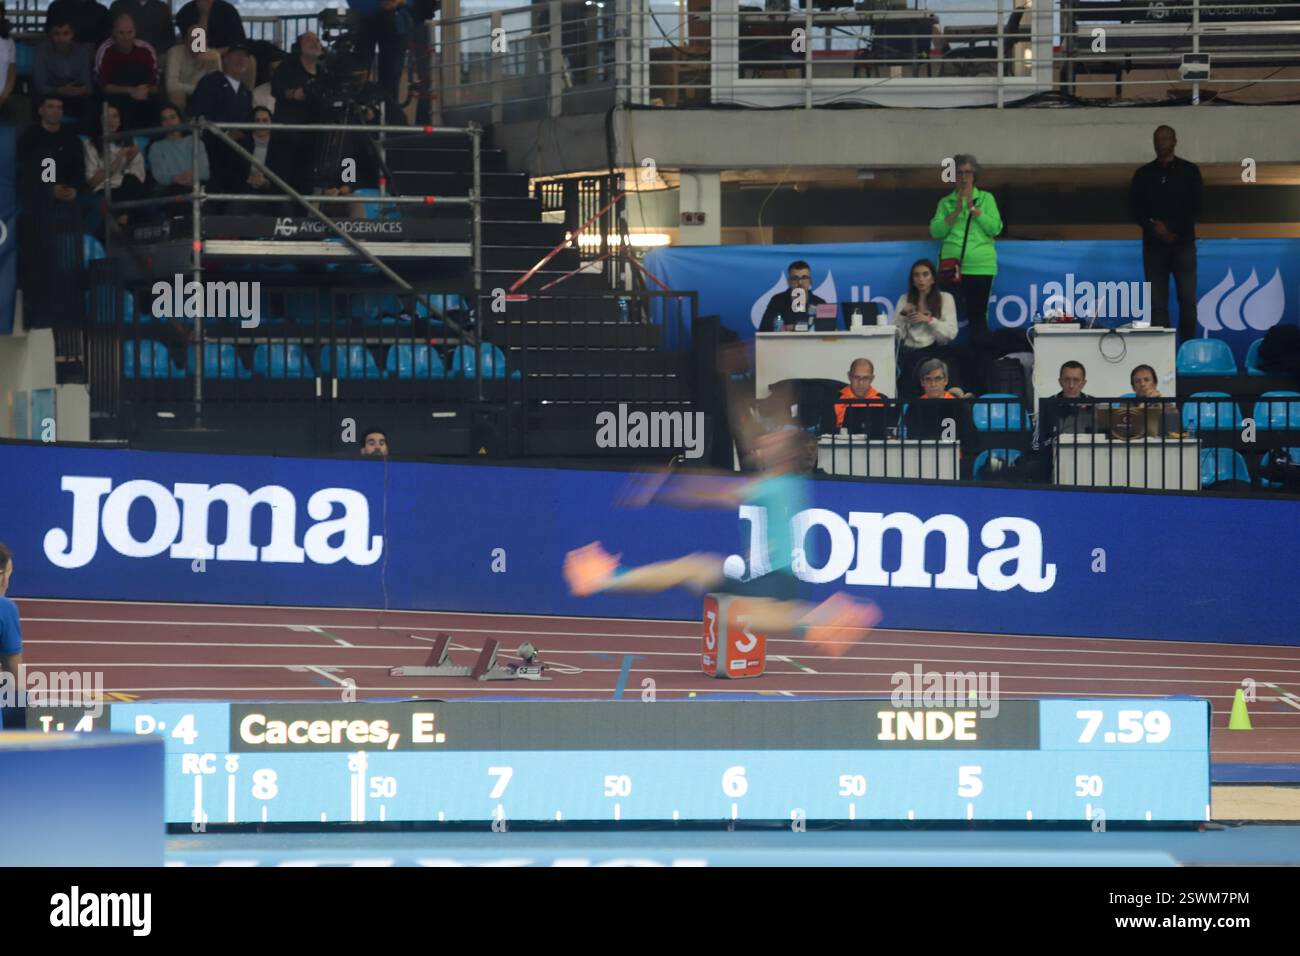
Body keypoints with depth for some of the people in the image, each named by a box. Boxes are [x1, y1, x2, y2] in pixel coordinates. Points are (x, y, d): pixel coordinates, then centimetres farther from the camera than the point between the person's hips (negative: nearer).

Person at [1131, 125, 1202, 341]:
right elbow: (1136, 209, 6)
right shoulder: (1143, 174, 11)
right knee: (1157, 301, -2)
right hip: (1154, 244, 1)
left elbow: (1194, 209, 1)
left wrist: (1173, 230, -10)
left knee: (1187, 299, -7)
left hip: (1183, 243, -1)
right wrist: (1154, 227, -12)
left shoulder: (1190, 171, 7)